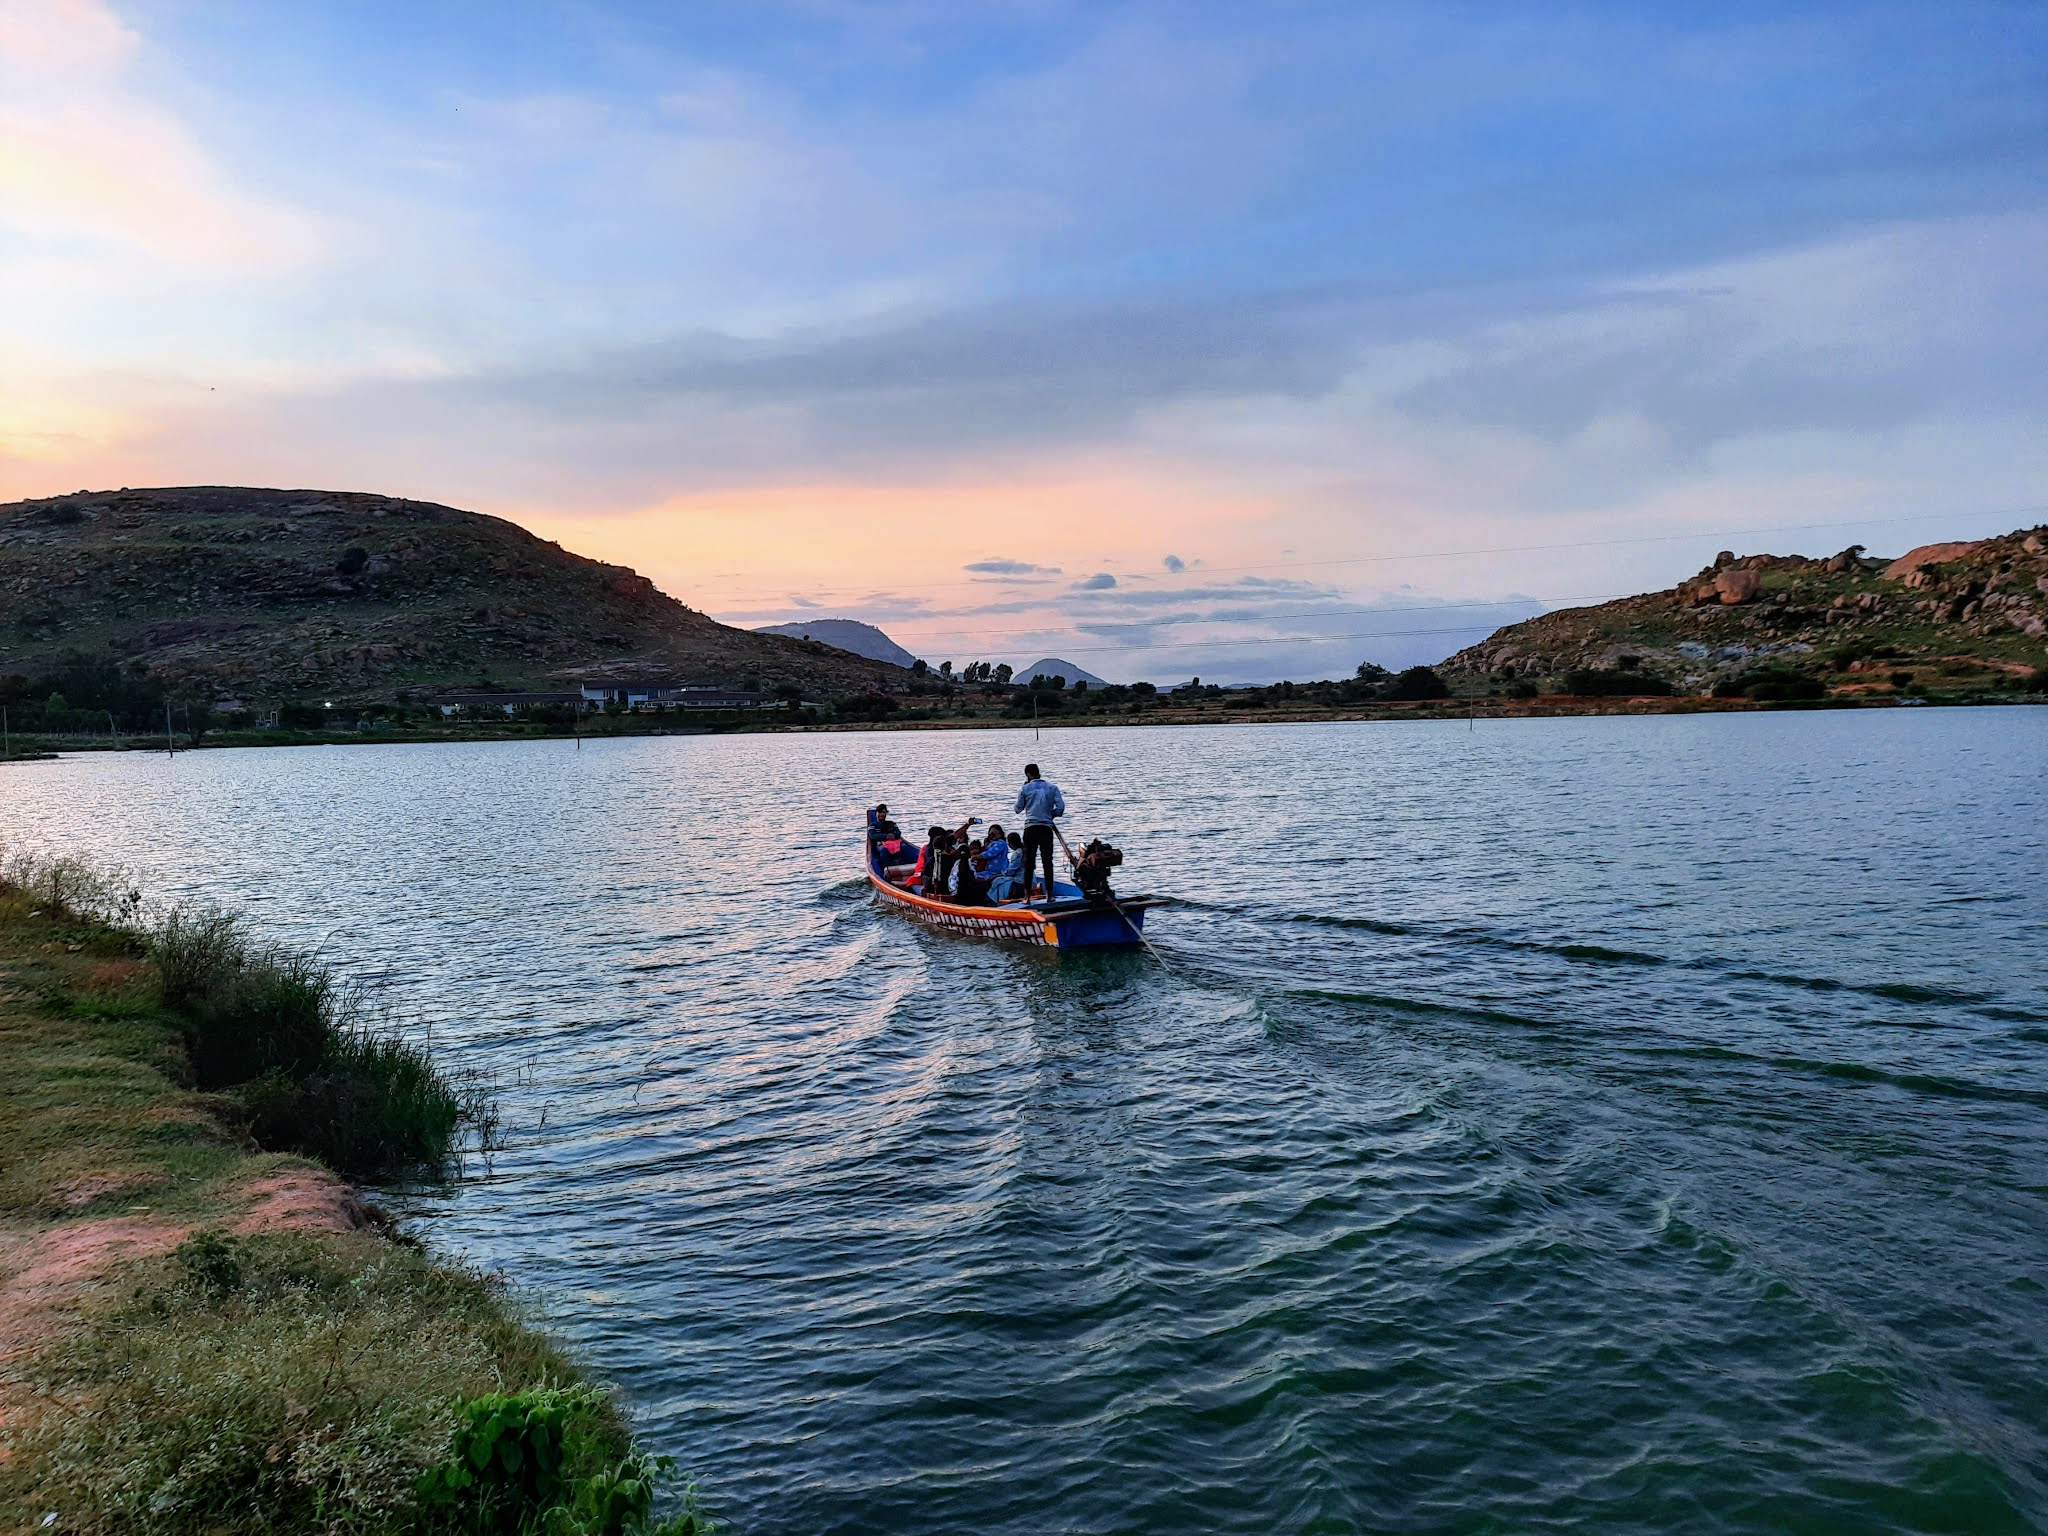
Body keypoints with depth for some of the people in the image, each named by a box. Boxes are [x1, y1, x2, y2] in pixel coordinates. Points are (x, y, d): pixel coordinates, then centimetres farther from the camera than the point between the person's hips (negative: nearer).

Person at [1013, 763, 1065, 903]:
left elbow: (1018, 809, 9)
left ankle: (1027, 896, 1)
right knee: (1048, 862, 6)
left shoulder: (1025, 789, 0)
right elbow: (1061, 807, -2)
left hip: (1030, 828, -1)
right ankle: (1049, 895, 6)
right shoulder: (1052, 787, 5)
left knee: (1029, 862, 3)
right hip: (1047, 828, 1)